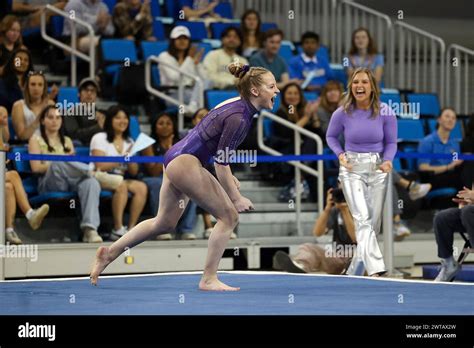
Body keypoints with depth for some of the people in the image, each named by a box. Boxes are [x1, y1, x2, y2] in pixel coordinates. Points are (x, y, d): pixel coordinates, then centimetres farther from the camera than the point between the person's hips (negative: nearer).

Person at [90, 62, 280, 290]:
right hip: (186, 163, -10)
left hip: (176, 159, 10)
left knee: (164, 223, 20)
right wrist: (235, 198, -13)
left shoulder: (236, 105, 10)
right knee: (229, 216, -5)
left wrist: (228, 178, 20)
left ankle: (109, 253, 27)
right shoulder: (238, 117, -20)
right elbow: (220, 162, -19)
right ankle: (209, 279, 0)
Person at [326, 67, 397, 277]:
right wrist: (340, 154, -8)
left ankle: (354, 271, 25)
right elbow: (331, 136, 10)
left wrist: (388, 161, -15)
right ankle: (376, 270, -30)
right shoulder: (342, 113, -8)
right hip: (352, 169, -2)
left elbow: (391, 142, 4)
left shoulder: (385, 112, -7)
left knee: (374, 222, 7)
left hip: (377, 169, 2)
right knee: (362, 219, -19)